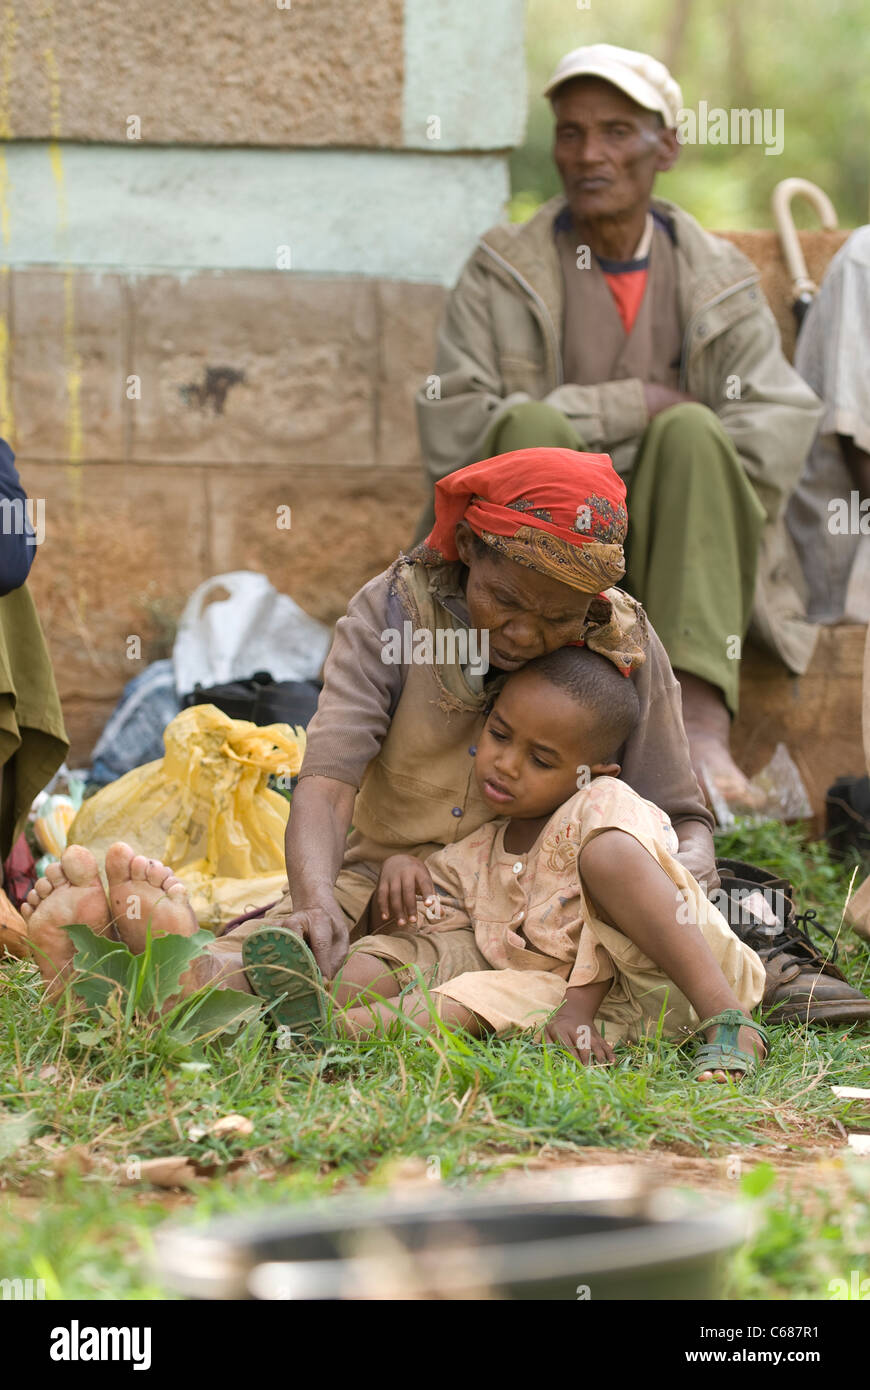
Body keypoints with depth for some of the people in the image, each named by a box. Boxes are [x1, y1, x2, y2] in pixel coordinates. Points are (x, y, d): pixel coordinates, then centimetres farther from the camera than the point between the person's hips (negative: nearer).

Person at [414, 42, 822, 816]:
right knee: (533, 423, -28)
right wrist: (630, 406, -11)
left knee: (691, 430, -27)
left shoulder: (720, 281, 9)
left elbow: (777, 431, -4)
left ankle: (702, 723, -42)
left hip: (665, 554, 1)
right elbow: (450, 434, -10)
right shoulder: (504, 274, 4)